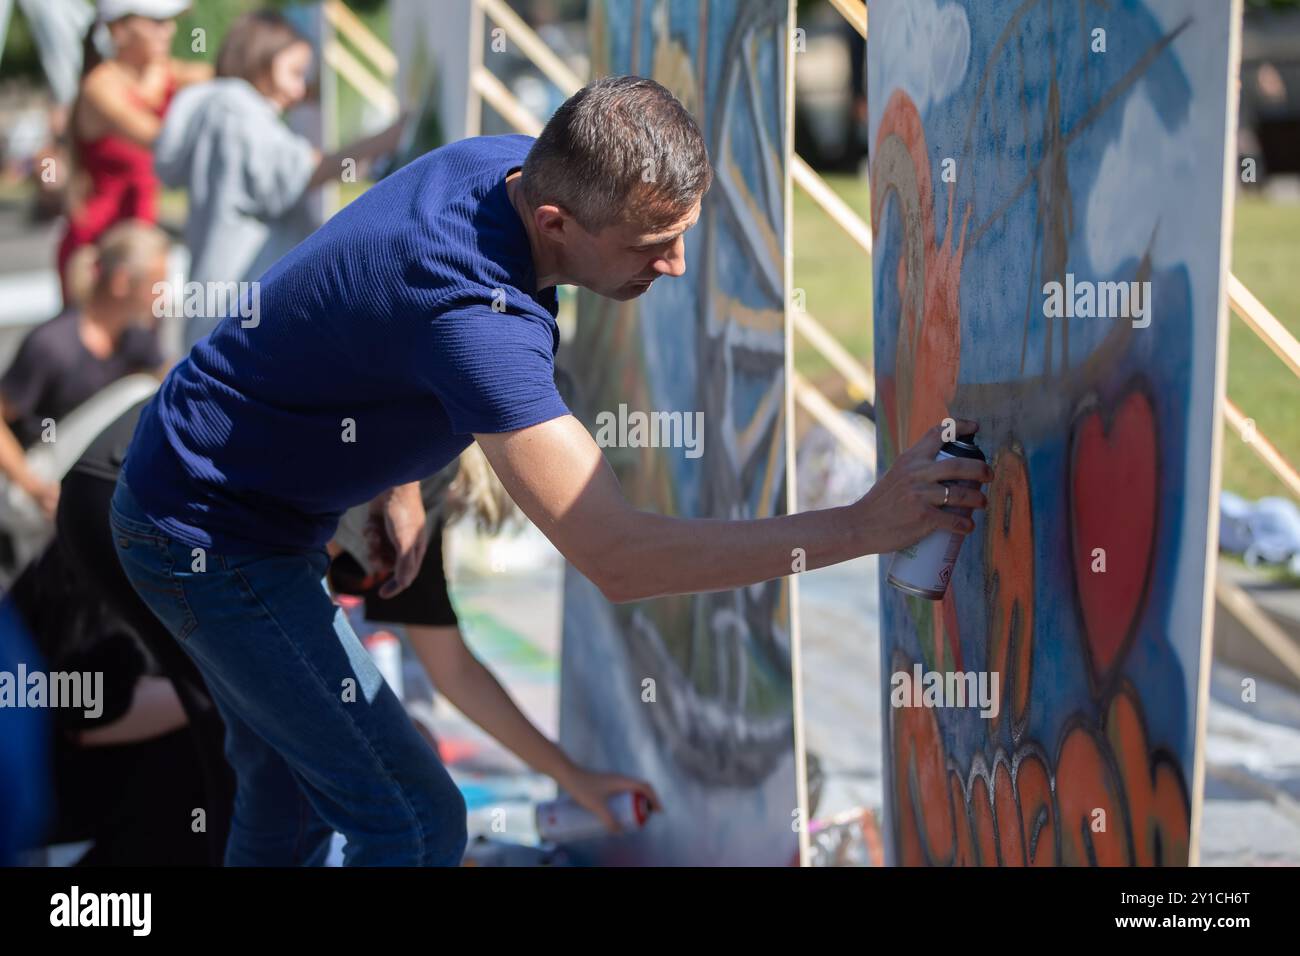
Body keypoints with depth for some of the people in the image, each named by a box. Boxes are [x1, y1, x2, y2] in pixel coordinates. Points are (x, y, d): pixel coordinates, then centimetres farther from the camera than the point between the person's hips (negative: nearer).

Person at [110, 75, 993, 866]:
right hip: (208, 539, -10)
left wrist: (399, 486, 11)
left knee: (283, 790, 24)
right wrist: (864, 526, -39)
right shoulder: (471, 310, -38)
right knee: (414, 823, -10)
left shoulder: (508, 162, -8)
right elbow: (618, 558, -41)